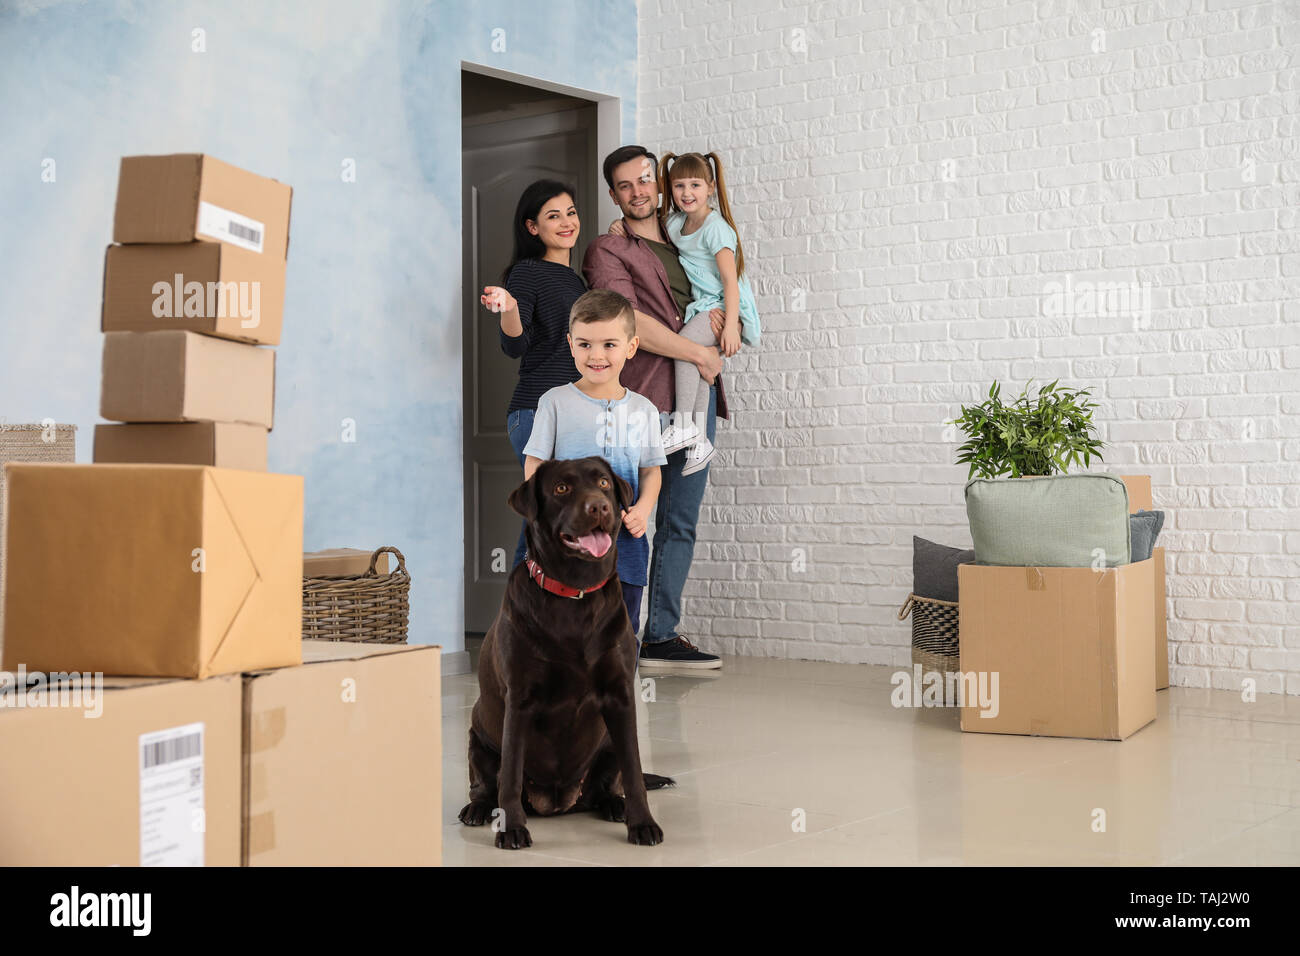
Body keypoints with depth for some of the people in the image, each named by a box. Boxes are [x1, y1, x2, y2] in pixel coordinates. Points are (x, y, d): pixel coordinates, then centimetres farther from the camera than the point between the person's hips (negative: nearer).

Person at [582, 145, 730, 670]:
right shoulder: (607, 250, 2)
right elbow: (630, 324, -11)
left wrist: (719, 317, 7)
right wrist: (700, 353, -9)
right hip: (645, 396, -6)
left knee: (680, 523, 5)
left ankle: (661, 637, 10)